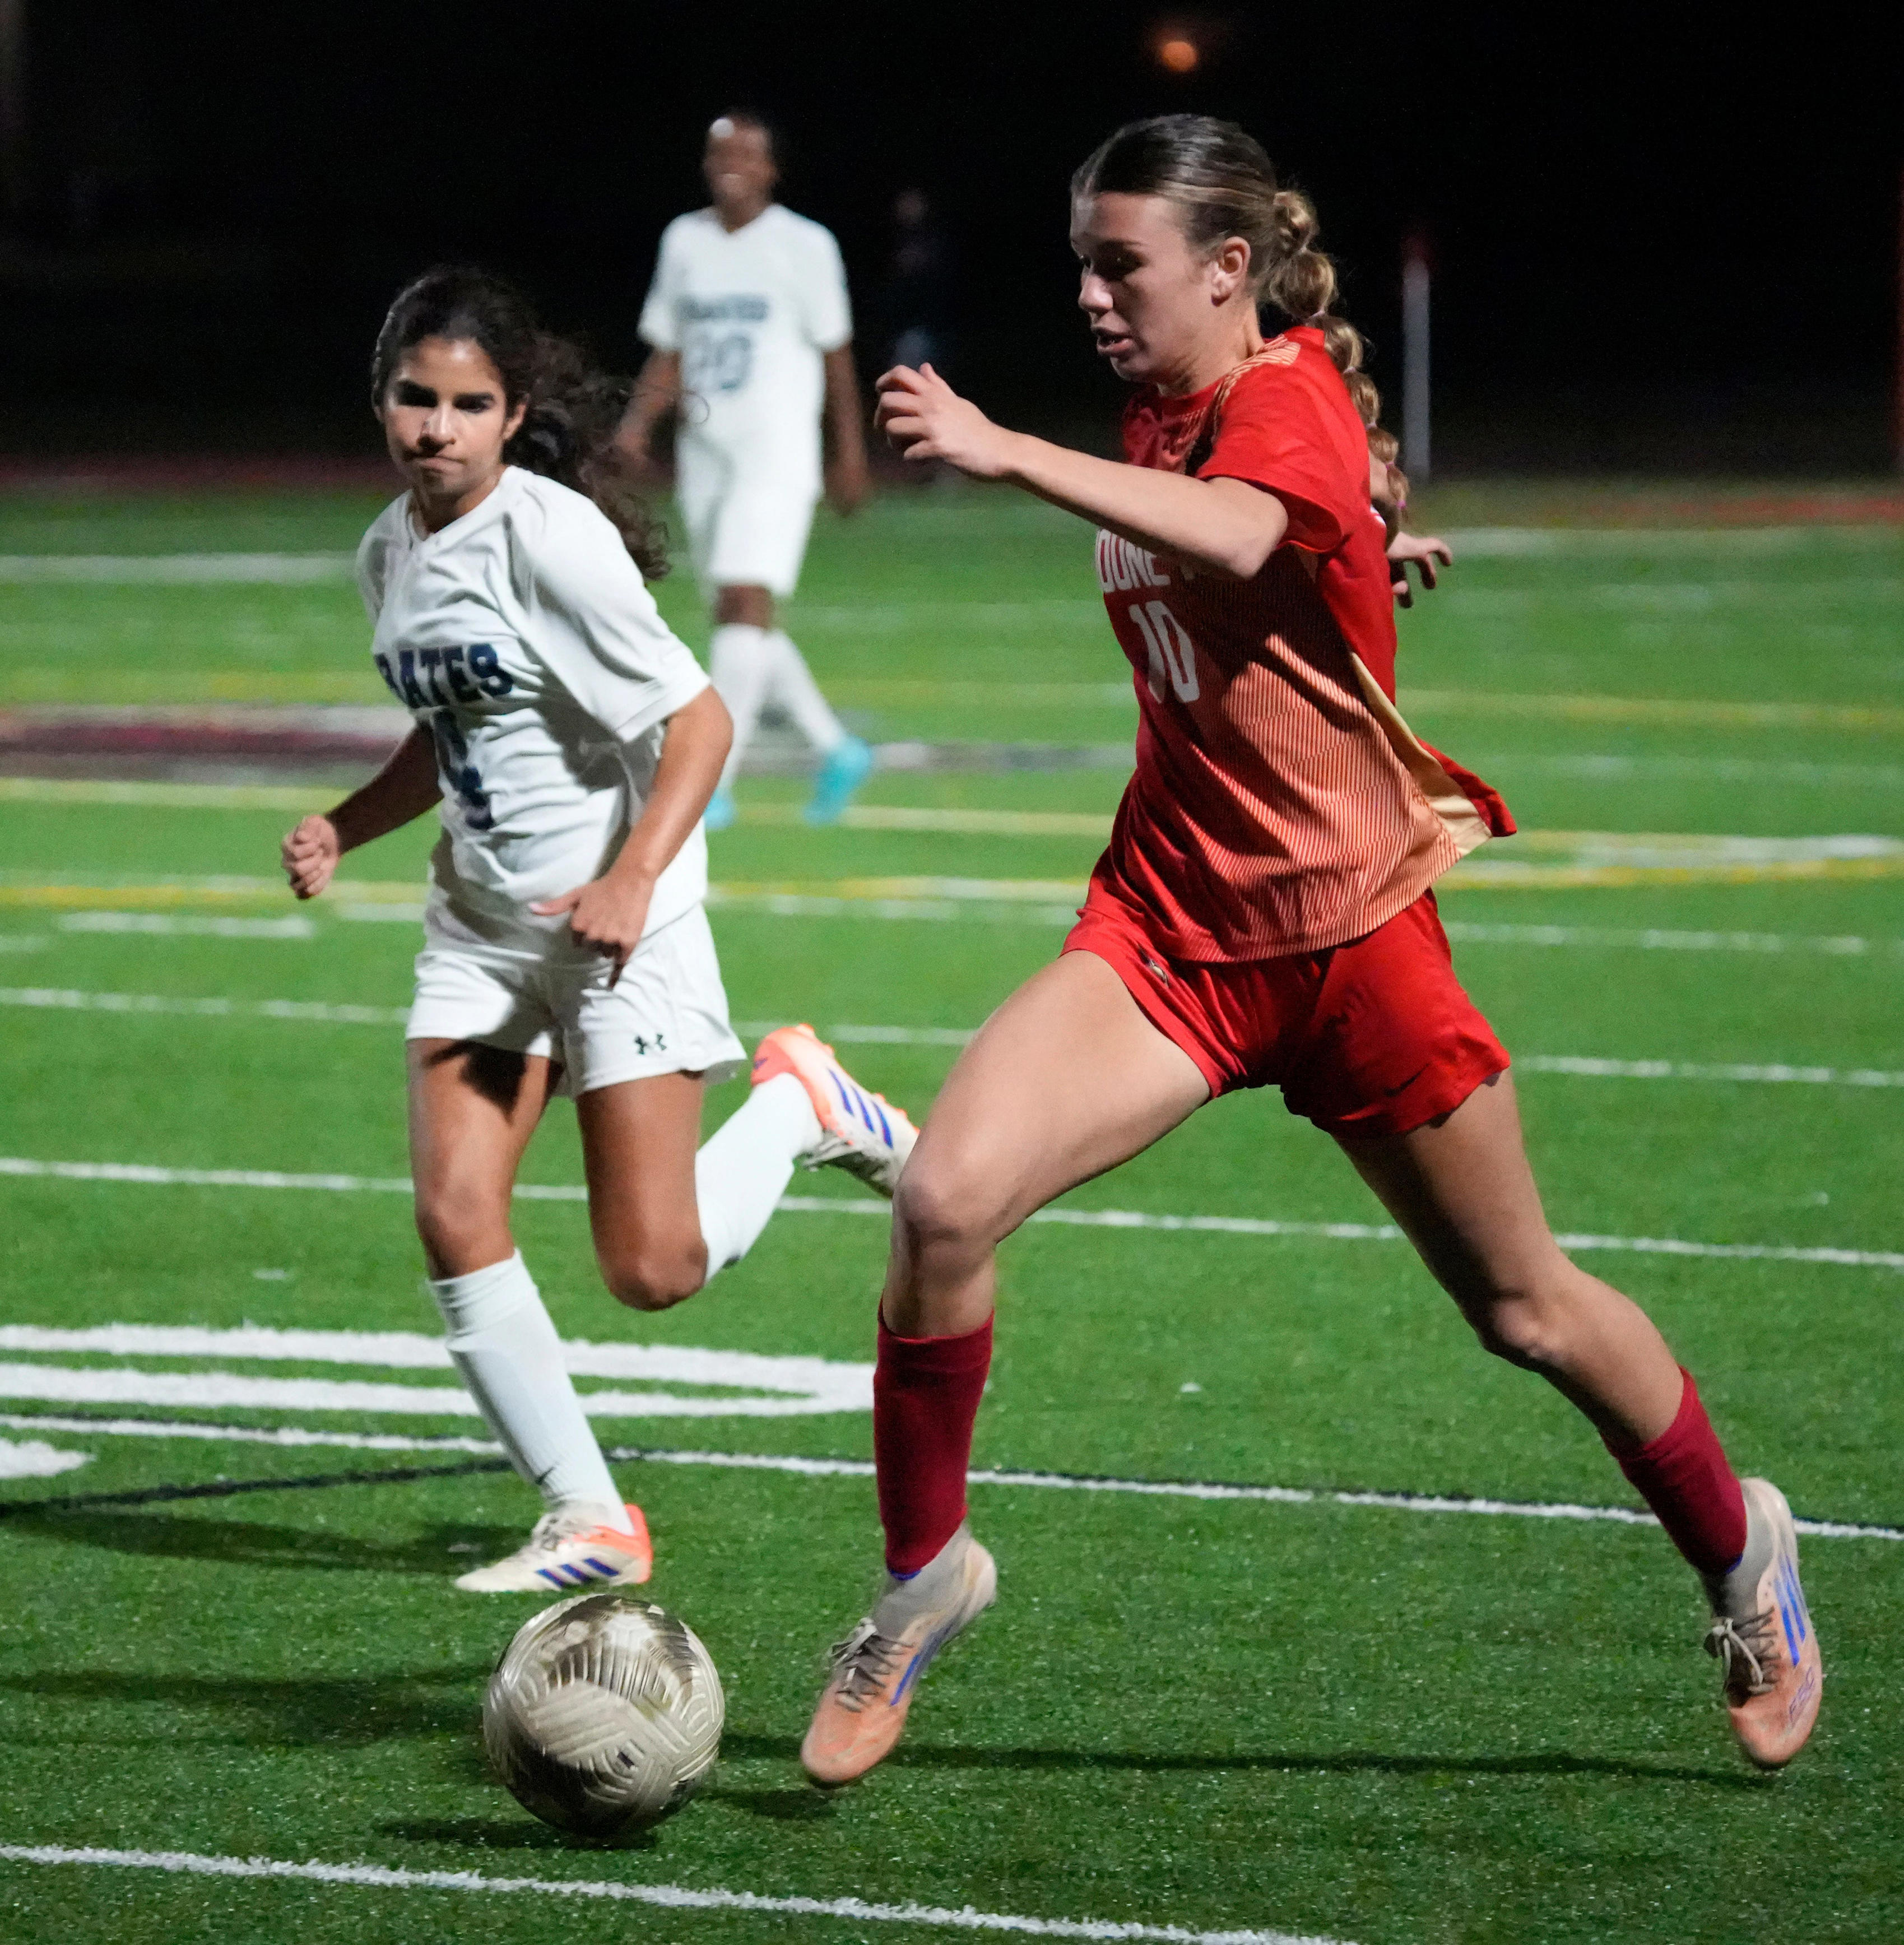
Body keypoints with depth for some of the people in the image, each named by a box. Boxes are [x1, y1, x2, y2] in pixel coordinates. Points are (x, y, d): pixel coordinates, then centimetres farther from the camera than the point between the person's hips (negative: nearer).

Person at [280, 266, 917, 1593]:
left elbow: (697, 721, -18)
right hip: (481, 924, 7)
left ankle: (802, 1102, 21)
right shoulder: (391, 553, 7)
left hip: (621, 925, -7)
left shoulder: (550, 537, -17)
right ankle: (589, 1522, 3)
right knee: (455, 1222, -8)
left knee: (652, 1271, -8)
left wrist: (633, 881, -30)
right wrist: (345, 830, 5)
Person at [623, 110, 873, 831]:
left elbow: (835, 356, 2)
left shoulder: (804, 246, -4)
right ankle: (837, 750, 25)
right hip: (704, 452, 6)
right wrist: (636, 428, 1)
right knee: (741, 618, 9)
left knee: (743, 604, -17)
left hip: (776, 453, -6)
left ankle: (714, 782, -19)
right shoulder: (684, 241, 10)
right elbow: (668, 354, 15)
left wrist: (850, 454, 4)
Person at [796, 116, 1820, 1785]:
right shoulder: (1160, 418, 7)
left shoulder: (1288, 400, -17)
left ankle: (1738, 1551, 35)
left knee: (1522, 1305, 10)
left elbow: (1236, 533, -43)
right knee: (944, 1202, -18)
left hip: (1349, 931, -6)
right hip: (1170, 924, 6)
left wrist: (1007, 455, -51)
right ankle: (925, 1574, 0)